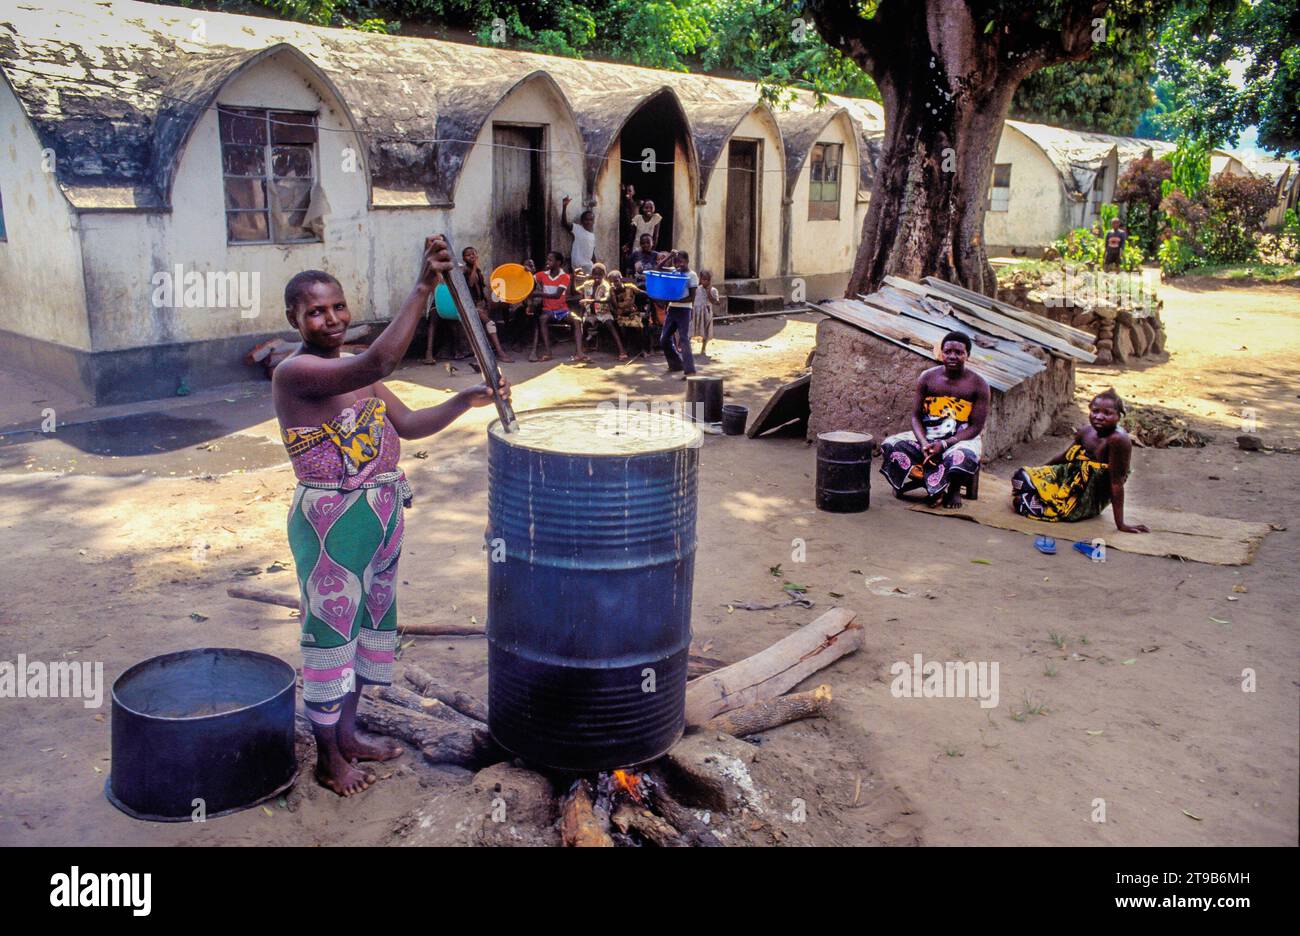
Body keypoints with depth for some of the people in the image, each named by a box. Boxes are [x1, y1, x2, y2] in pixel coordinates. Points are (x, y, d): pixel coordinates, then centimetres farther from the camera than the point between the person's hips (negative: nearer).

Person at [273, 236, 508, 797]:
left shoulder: (351, 371, 8)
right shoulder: (294, 372, -19)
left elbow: (409, 425, 11)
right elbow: (378, 363, -35)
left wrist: (466, 401, -3)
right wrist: (423, 288, -37)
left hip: (380, 513, 9)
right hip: (329, 519, -9)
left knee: (367, 621, 20)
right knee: (331, 628, 5)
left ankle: (347, 733, 38)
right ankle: (328, 758, 23)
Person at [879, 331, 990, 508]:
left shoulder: (978, 384, -6)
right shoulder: (927, 378, 1)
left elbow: (976, 427, -8)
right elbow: (916, 416, 1)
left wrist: (944, 444, -21)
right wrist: (924, 444, -19)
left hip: (962, 439, -3)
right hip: (927, 436, 3)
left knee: (963, 458, -39)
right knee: (890, 446, -23)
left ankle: (954, 489, -2)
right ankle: (929, 481, -2)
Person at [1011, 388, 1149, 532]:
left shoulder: (1117, 440, -29)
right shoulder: (1087, 431, -7)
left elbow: (1116, 483, -28)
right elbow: (1065, 456, 12)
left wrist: (1120, 524, -24)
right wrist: (1038, 472, 22)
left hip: (1091, 499, -7)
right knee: (1021, 476, 1)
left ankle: (1023, 502, 9)